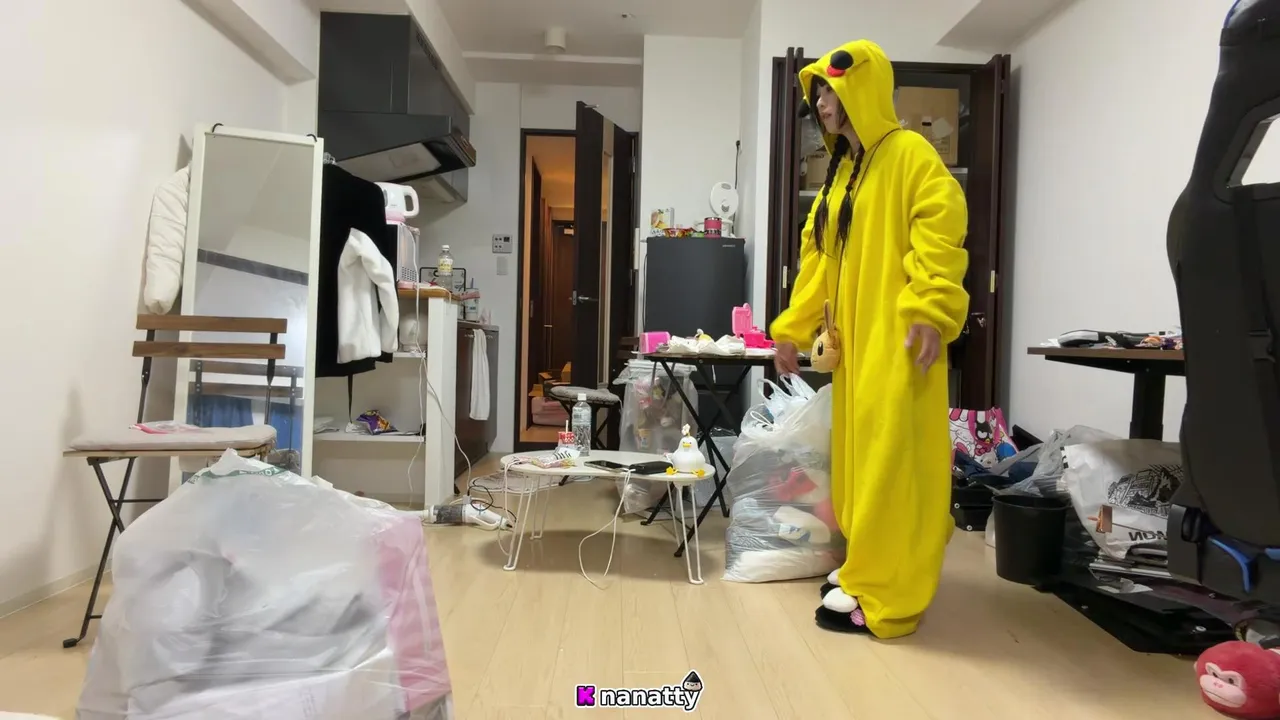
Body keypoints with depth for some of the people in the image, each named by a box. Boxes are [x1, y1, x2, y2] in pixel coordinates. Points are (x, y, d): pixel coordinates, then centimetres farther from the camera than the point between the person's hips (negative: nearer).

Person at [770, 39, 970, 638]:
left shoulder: (909, 153, -6)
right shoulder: (840, 172, 19)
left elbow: (940, 230, -17)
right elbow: (818, 255, 19)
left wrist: (930, 311, -27)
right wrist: (793, 327, 15)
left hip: (897, 336, -9)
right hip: (854, 337, 9)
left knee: (889, 454, -8)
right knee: (859, 451, 13)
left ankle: (882, 595, -1)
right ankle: (869, 566, 25)